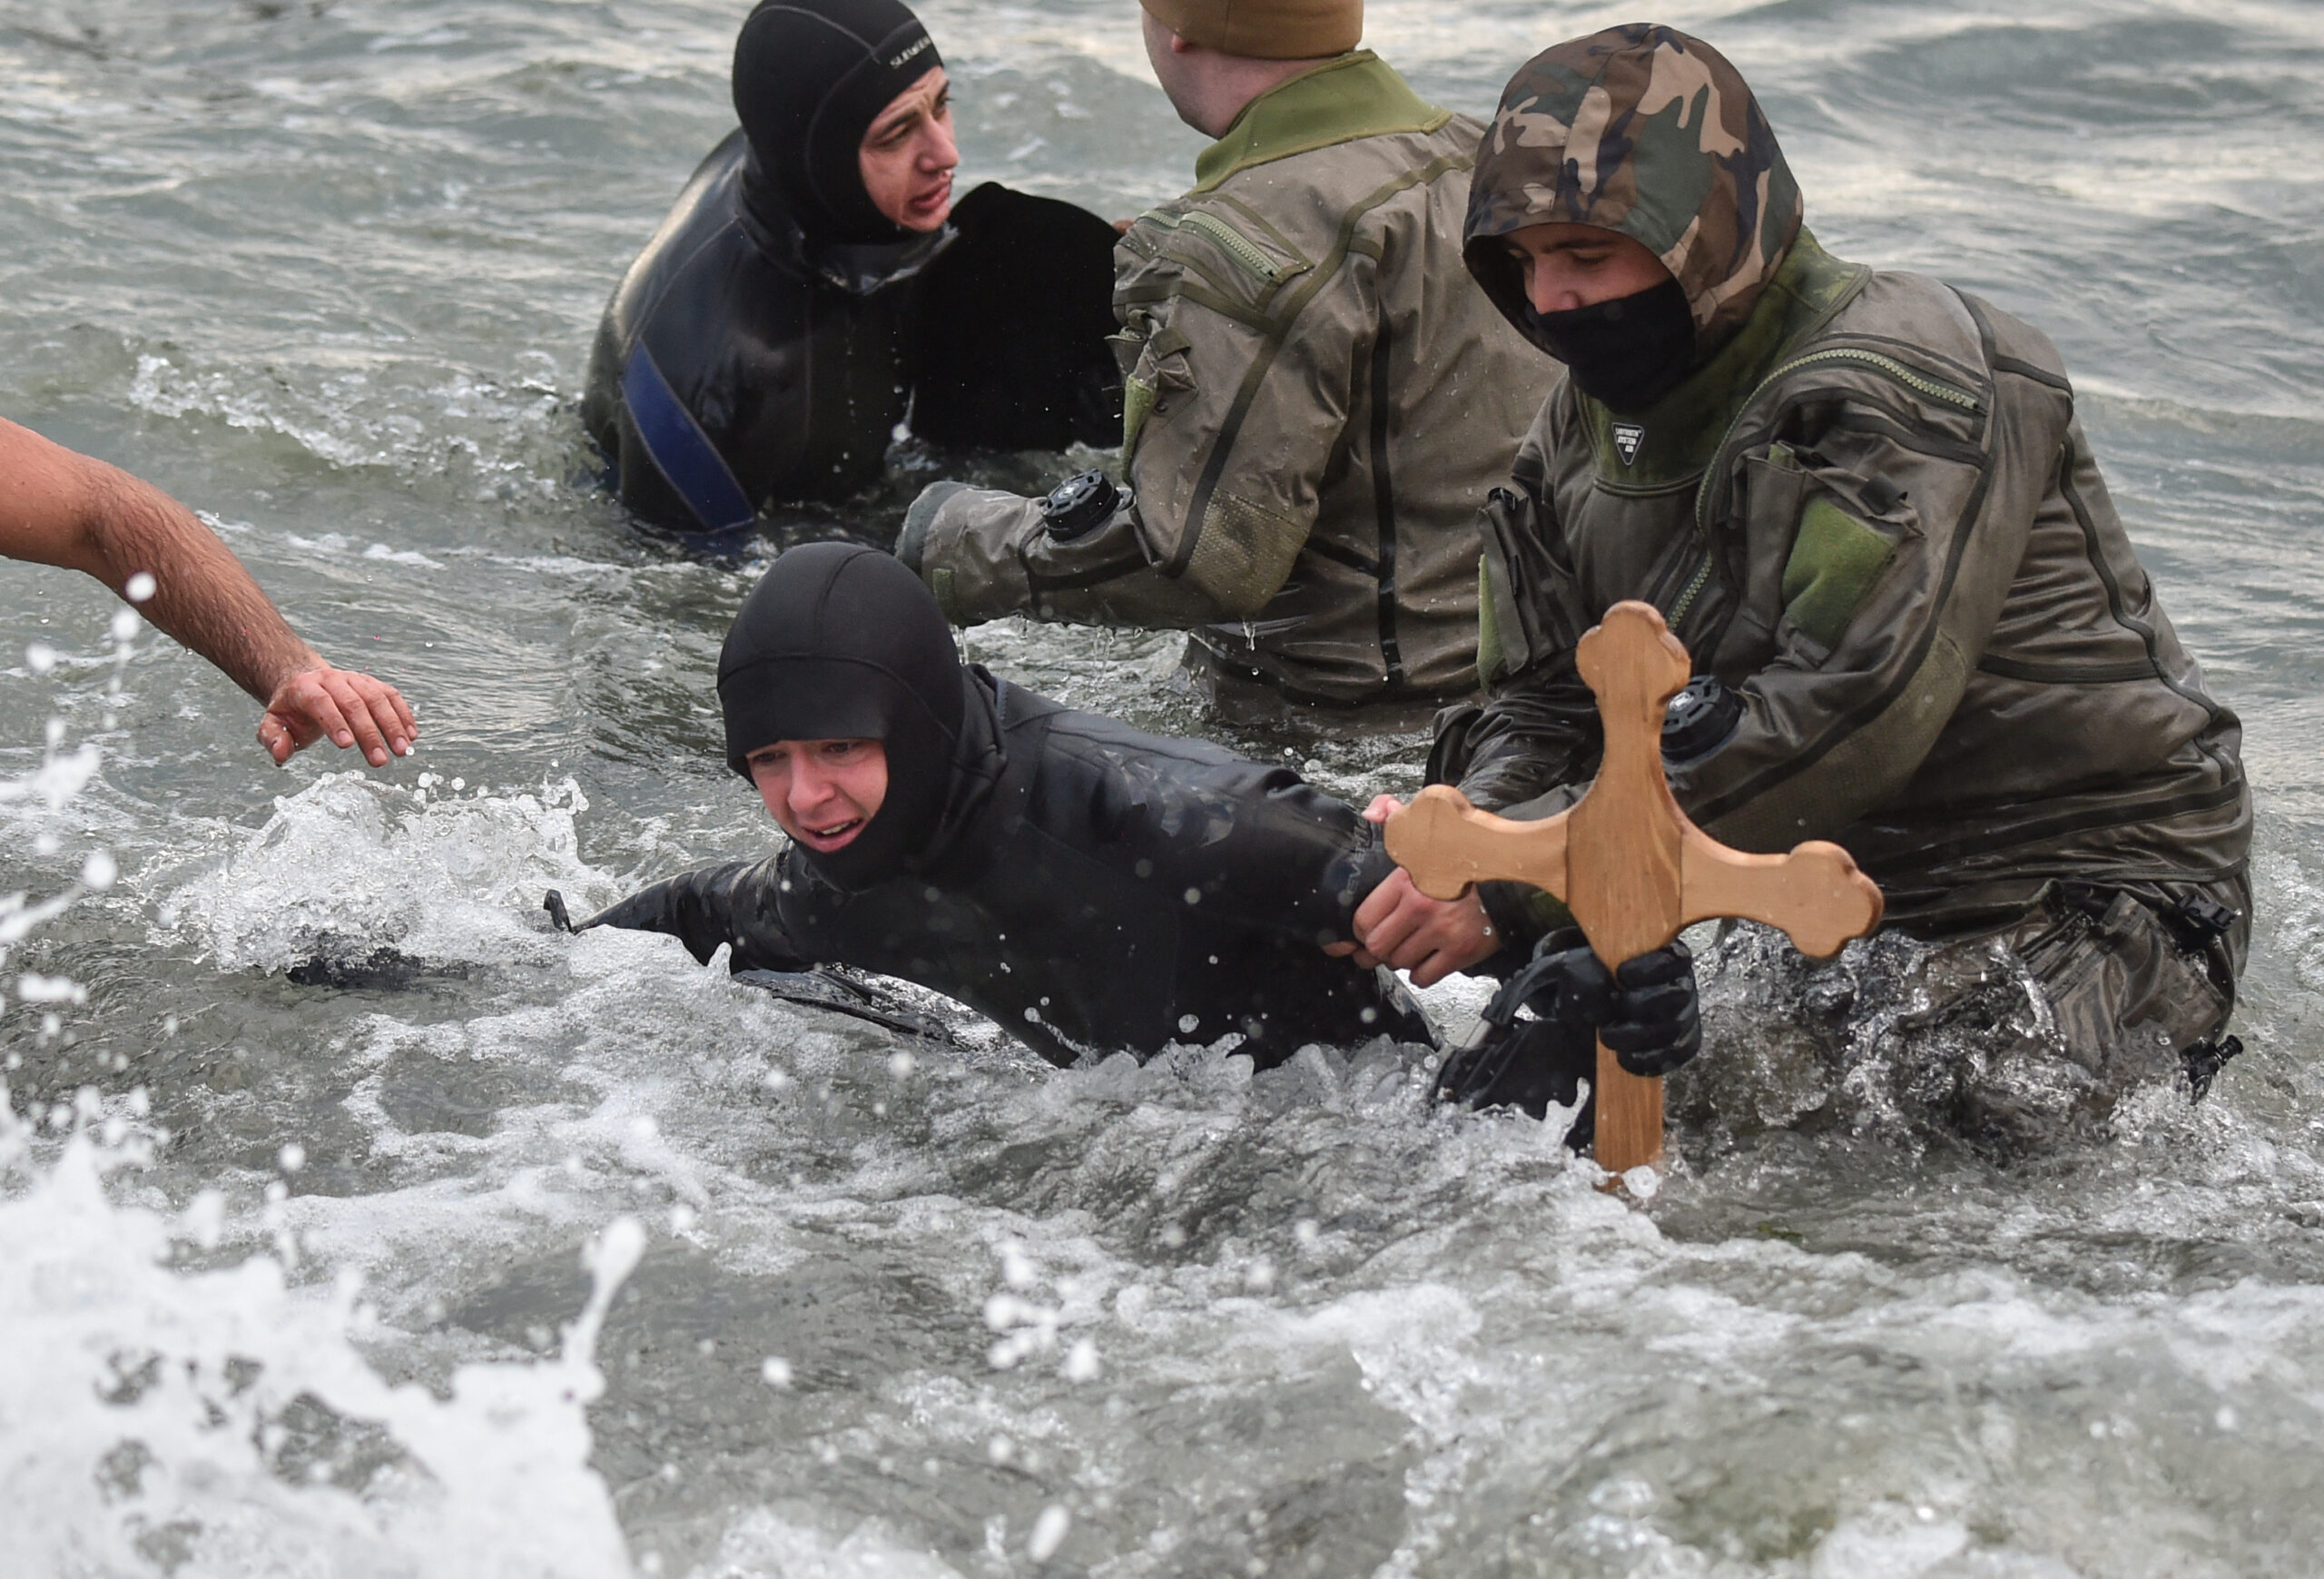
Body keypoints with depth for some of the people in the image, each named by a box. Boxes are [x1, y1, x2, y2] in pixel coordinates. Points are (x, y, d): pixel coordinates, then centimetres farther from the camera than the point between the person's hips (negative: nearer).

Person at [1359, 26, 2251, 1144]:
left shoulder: (1898, 389, -19)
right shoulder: (1588, 425, 8)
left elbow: (1847, 715, -30)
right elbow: (1545, 702, 9)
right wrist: (1475, 823, -18)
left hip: (2085, 902, -7)